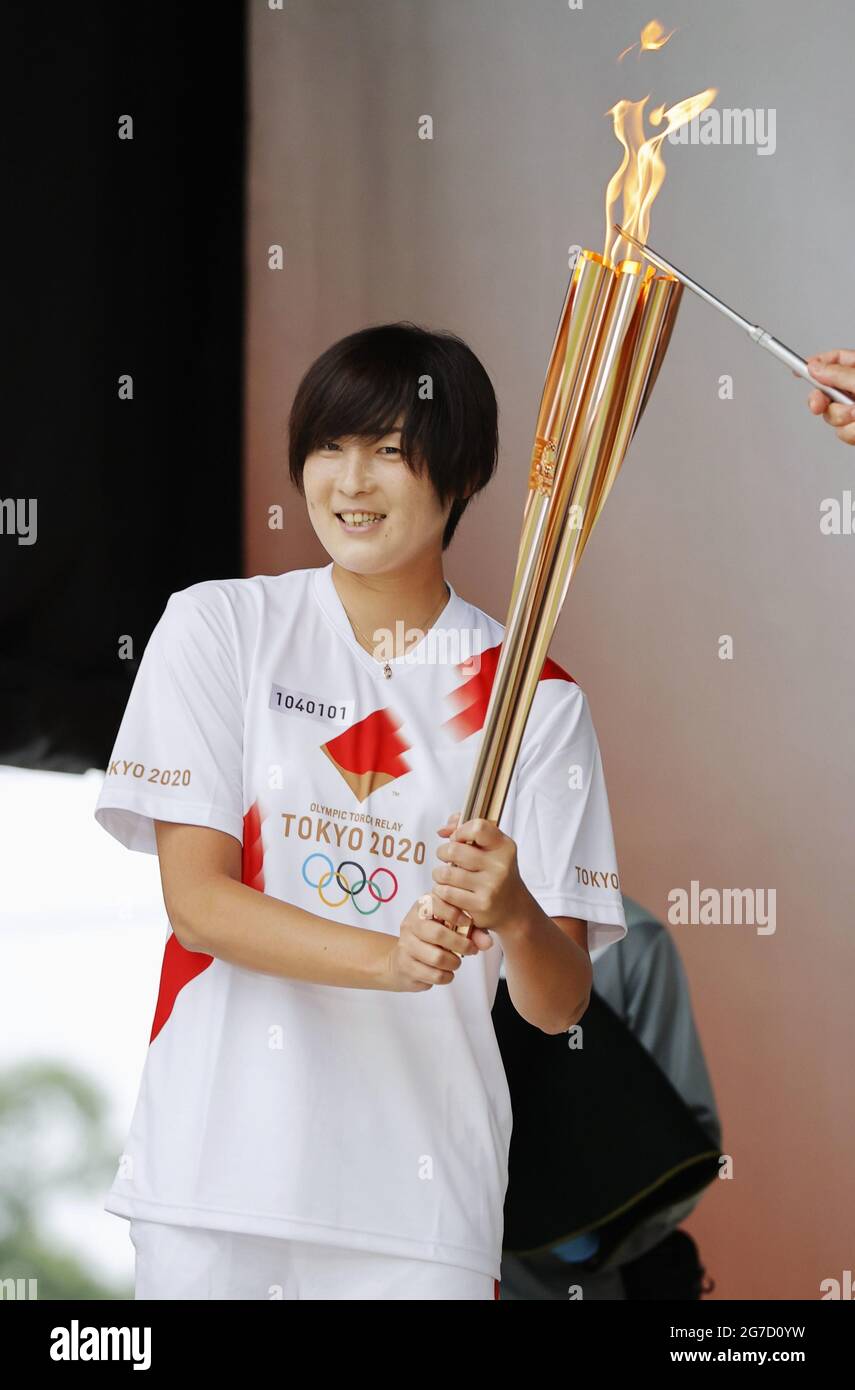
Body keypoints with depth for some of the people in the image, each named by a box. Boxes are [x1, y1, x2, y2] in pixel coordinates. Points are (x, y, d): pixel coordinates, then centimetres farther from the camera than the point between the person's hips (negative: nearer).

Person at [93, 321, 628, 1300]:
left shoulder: (534, 698, 3)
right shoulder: (220, 625, 2)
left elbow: (558, 1005, -1)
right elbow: (195, 900, -6)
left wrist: (514, 916, -23)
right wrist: (391, 956, -22)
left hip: (424, 1194, 0)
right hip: (218, 1172, 0)